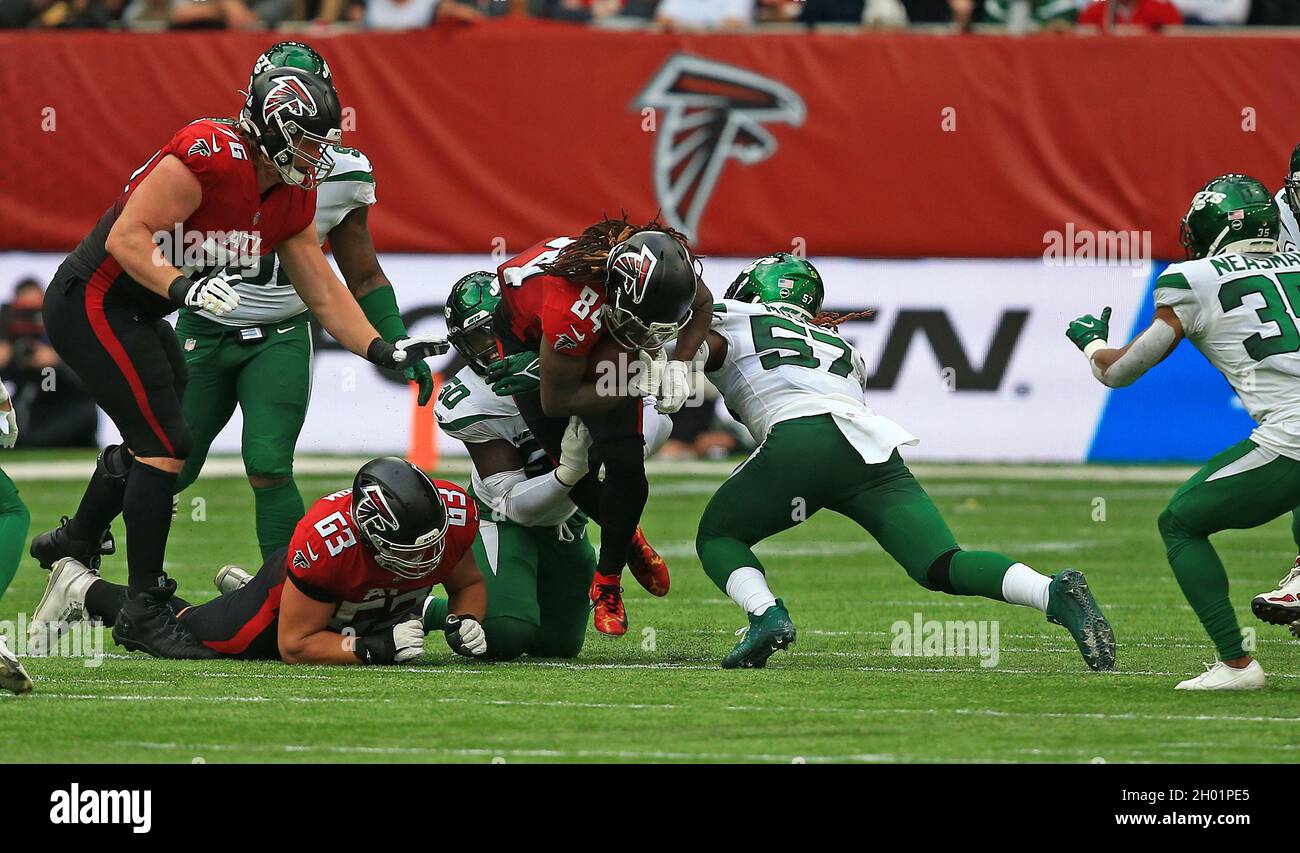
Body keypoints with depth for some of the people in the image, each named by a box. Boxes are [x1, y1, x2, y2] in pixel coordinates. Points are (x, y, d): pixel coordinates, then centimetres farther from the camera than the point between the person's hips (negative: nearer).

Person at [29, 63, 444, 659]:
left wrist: (383, 351, -1)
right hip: (93, 303, -10)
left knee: (151, 441, 24)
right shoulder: (211, 156, -25)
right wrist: (184, 287, -39)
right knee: (165, 447, -11)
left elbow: (324, 296, 9)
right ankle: (143, 609, -4)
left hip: (135, 316, 10)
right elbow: (127, 236, -27)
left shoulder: (291, 197, 4)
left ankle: (73, 544, 48)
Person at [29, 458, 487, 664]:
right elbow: (295, 646, -33)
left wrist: (465, 623, -32)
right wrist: (374, 647, -44)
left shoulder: (453, 513, -34)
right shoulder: (324, 542, -46)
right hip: (293, 598, -5)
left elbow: (469, 584, -10)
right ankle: (84, 592, 34)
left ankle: (243, 588, 53)